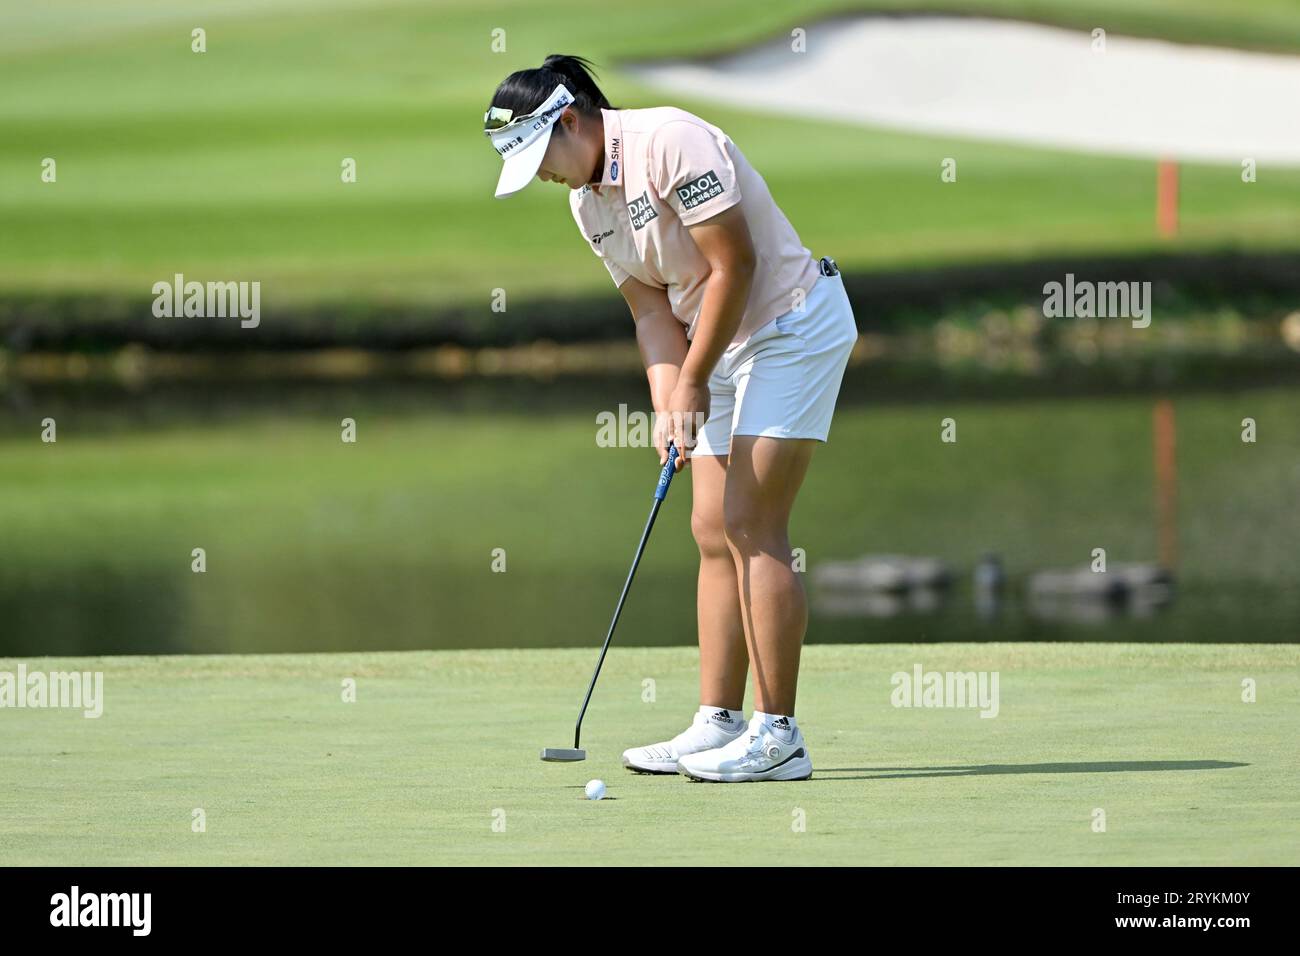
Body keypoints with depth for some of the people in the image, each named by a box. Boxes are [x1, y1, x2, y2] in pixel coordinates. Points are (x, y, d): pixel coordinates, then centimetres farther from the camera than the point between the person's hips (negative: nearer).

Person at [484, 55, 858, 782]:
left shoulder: (671, 144, -21)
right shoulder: (588, 203, 7)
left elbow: (735, 264, -21)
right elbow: (653, 308, 9)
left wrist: (693, 381, -14)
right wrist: (669, 404, -6)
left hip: (795, 325, -9)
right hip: (727, 345, 9)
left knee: (751, 527, -14)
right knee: (715, 533, 5)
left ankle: (778, 736, -15)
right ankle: (718, 725, 7)